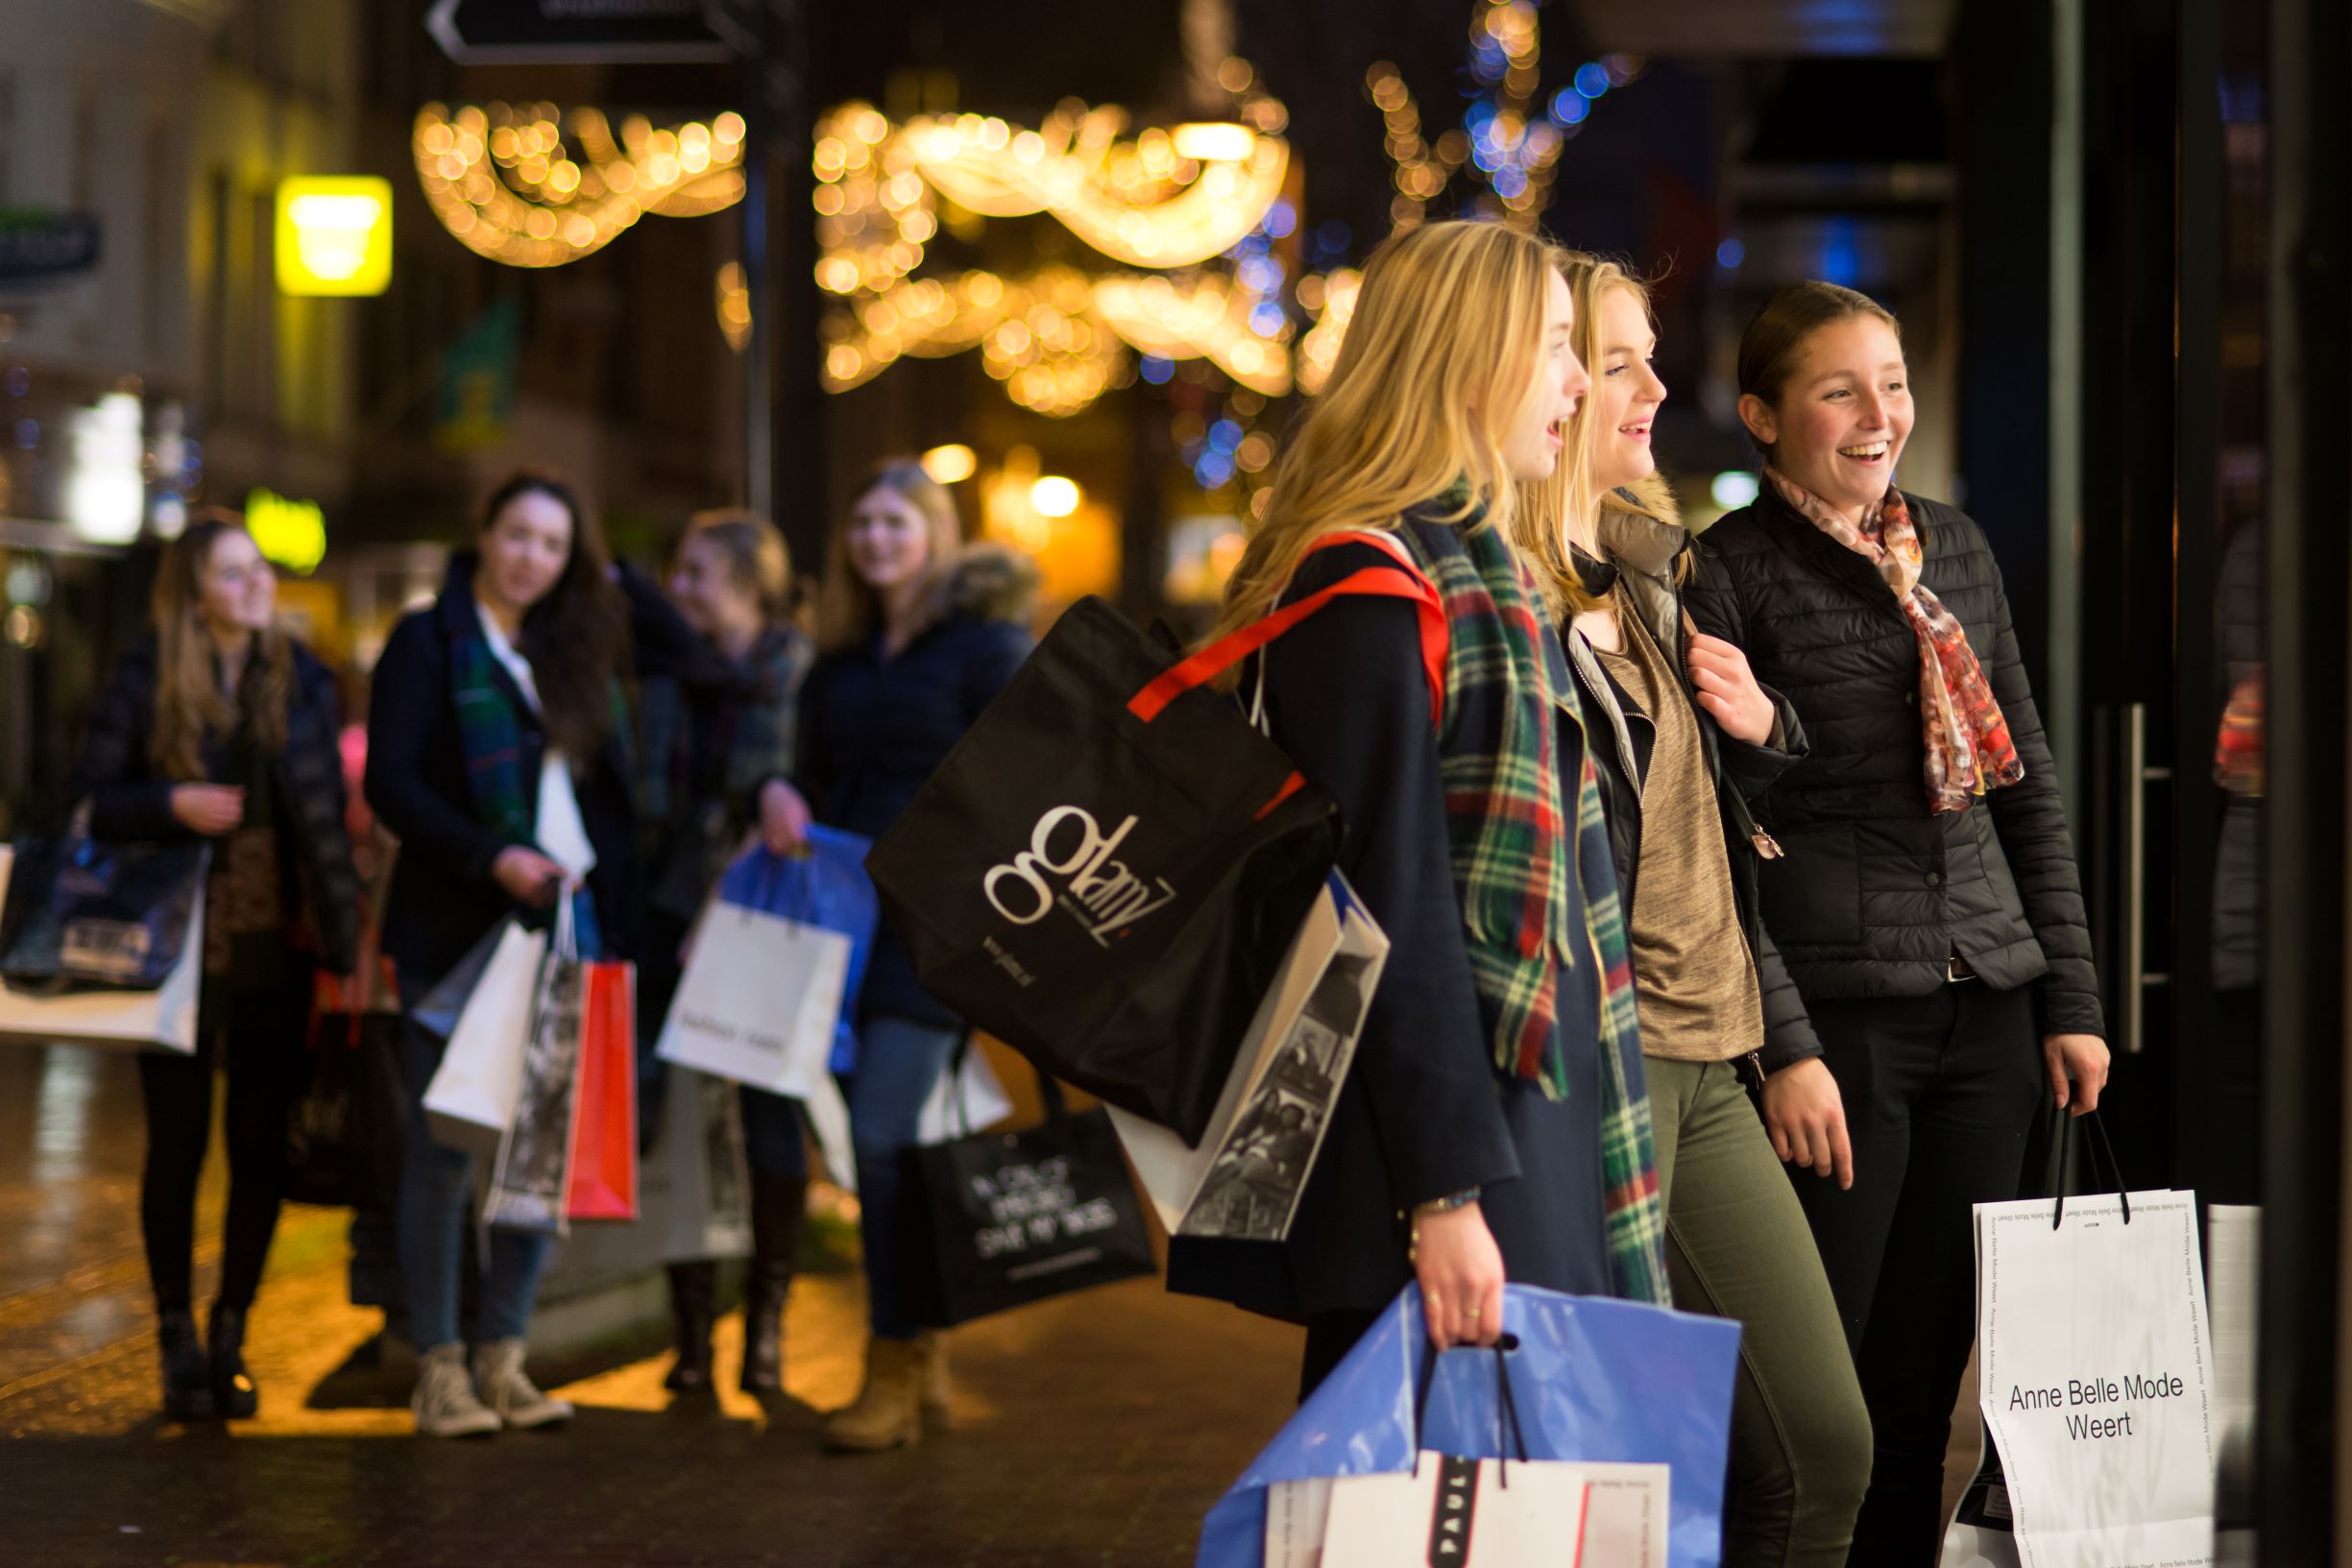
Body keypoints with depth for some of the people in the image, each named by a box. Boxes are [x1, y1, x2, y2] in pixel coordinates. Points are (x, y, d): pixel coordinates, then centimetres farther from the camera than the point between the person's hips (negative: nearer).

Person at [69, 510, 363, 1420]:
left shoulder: (302, 679, 7)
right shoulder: (147, 678, -1)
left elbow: (329, 812, 11)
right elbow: (90, 800, -2)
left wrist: (342, 928, 5)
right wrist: (173, 804, -19)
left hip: (275, 948, 2)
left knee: (261, 1146, 3)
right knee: (179, 1144, 1)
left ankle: (231, 1336, 15)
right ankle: (177, 1341, 12)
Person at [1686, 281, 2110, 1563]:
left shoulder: (1954, 547, 14)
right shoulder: (1727, 572, -4)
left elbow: (2029, 785, 18)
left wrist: (2069, 996, 12)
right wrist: (1778, 1047, -14)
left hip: (1986, 1010, 6)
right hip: (1840, 1012, -5)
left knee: (1929, 1369, 9)